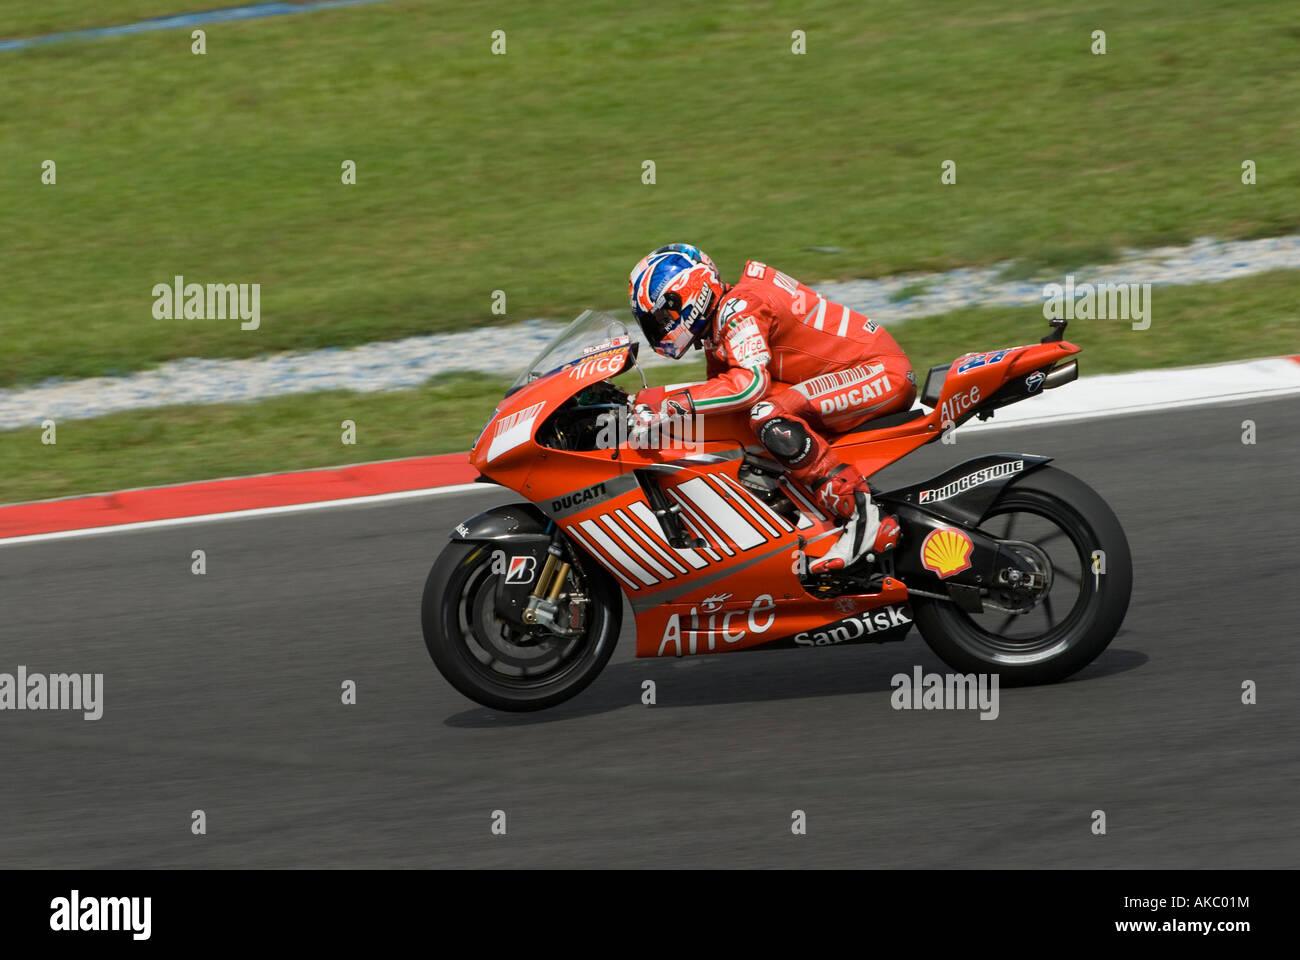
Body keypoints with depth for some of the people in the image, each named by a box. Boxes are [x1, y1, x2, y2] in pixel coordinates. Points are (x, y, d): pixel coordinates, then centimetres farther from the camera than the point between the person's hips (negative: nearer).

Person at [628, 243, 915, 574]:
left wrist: (672, 402, -30)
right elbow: (720, 390, 25)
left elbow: (751, 382, -30)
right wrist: (645, 404, 13)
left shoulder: (738, 308, -15)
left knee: (768, 417, -27)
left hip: (884, 373, -11)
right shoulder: (718, 326, 17)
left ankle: (863, 518, -29)